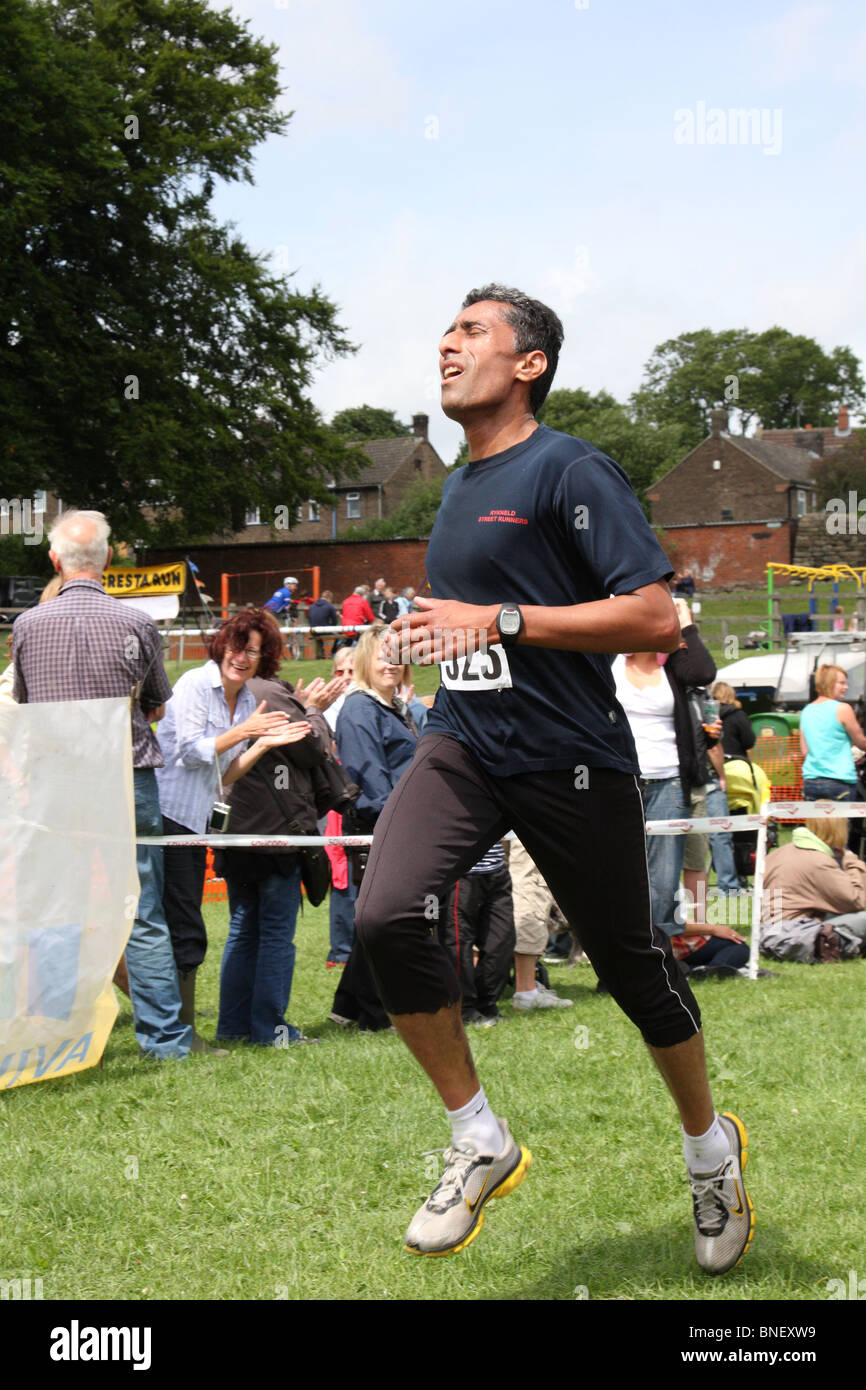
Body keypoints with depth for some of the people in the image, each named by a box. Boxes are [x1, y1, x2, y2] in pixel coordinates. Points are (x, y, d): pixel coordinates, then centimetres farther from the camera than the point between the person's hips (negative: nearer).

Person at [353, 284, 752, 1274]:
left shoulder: (571, 470, -10)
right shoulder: (458, 489, 15)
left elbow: (654, 620, -19)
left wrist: (499, 622, -21)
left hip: (572, 759, -6)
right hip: (463, 746, 6)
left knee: (630, 961, 7)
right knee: (383, 916, -18)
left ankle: (711, 1152, 34)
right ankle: (480, 1145, -1)